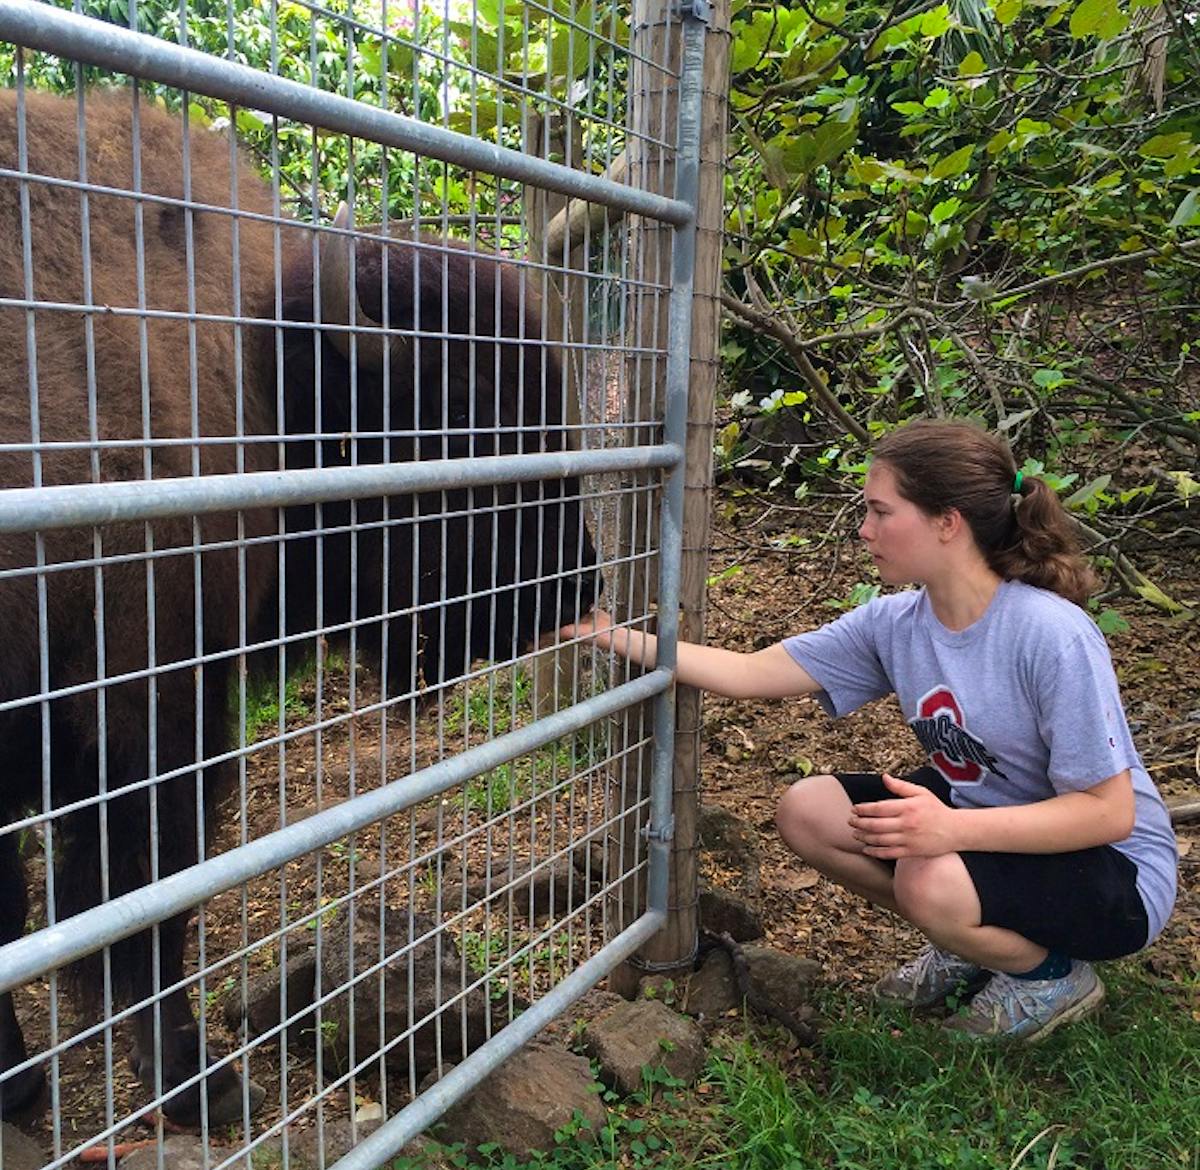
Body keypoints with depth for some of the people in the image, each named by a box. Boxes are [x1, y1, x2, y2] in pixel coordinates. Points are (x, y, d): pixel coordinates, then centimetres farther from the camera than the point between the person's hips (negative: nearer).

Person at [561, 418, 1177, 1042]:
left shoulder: (1050, 635, -28)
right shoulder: (895, 623, -9)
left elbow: (1108, 810, -25)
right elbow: (751, 672, -9)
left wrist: (955, 828, -38)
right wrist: (619, 637, -14)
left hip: (1111, 871, -6)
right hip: (973, 813, 7)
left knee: (931, 881, -34)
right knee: (805, 810, -7)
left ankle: (1052, 975, 1)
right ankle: (973, 943, 12)